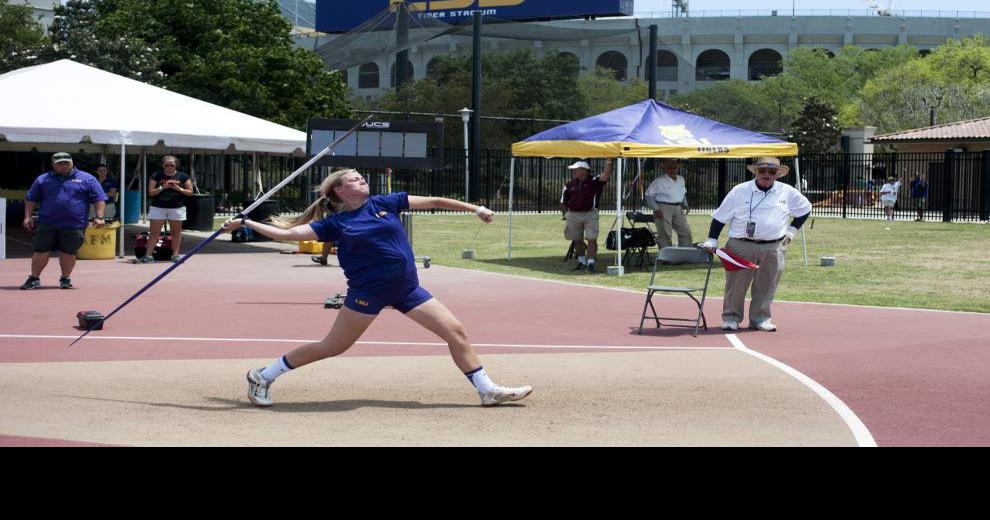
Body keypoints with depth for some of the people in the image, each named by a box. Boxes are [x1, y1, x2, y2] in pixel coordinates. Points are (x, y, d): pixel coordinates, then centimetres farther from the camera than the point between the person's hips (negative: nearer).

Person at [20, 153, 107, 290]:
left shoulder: (87, 179, 6)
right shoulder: (43, 179, 13)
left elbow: (99, 199, 4)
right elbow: (31, 199, 16)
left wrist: (99, 217, -6)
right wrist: (28, 217, 5)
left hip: (74, 225, -1)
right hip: (47, 224, 1)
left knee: (68, 253, 2)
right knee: (41, 251, -1)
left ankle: (65, 279, 18)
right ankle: (34, 279, 8)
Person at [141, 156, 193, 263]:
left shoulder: (183, 176, 7)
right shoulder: (156, 176, 5)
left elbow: (190, 192, 6)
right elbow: (151, 192, 1)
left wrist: (179, 189, -10)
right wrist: (162, 187, -13)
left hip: (177, 208, 1)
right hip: (158, 207, -1)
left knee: (176, 232, 3)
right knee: (154, 232, -3)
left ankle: (176, 254, 8)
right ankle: (149, 255, -2)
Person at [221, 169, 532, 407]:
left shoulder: (383, 203, 4)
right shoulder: (334, 224, -4)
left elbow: (431, 202, 6)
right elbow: (287, 233, -5)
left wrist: (474, 208, 4)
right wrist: (245, 224, -10)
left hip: (407, 289, 4)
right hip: (368, 291, -4)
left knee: (455, 331, -1)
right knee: (332, 347, 1)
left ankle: (488, 391, 8)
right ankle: (262, 377, 15)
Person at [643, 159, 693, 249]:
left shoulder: (681, 179, 13)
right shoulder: (659, 181, -8)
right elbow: (648, 195, -7)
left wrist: (685, 205, 11)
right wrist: (656, 209, -15)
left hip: (677, 208, 7)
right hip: (663, 209, -7)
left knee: (685, 231, 6)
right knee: (665, 234, -6)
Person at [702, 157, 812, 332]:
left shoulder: (787, 192, 8)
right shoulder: (740, 191, 3)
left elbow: (805, 208, 24)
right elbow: (720, 217, 5)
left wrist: (792, 230, 14)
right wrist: (712, 240, -3)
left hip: (773, 249, 2)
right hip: (741, 246, -2)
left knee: (766, 286, 5)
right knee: (736, 284, 0)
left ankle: (760, 319, 17)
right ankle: (731, 318, 10)